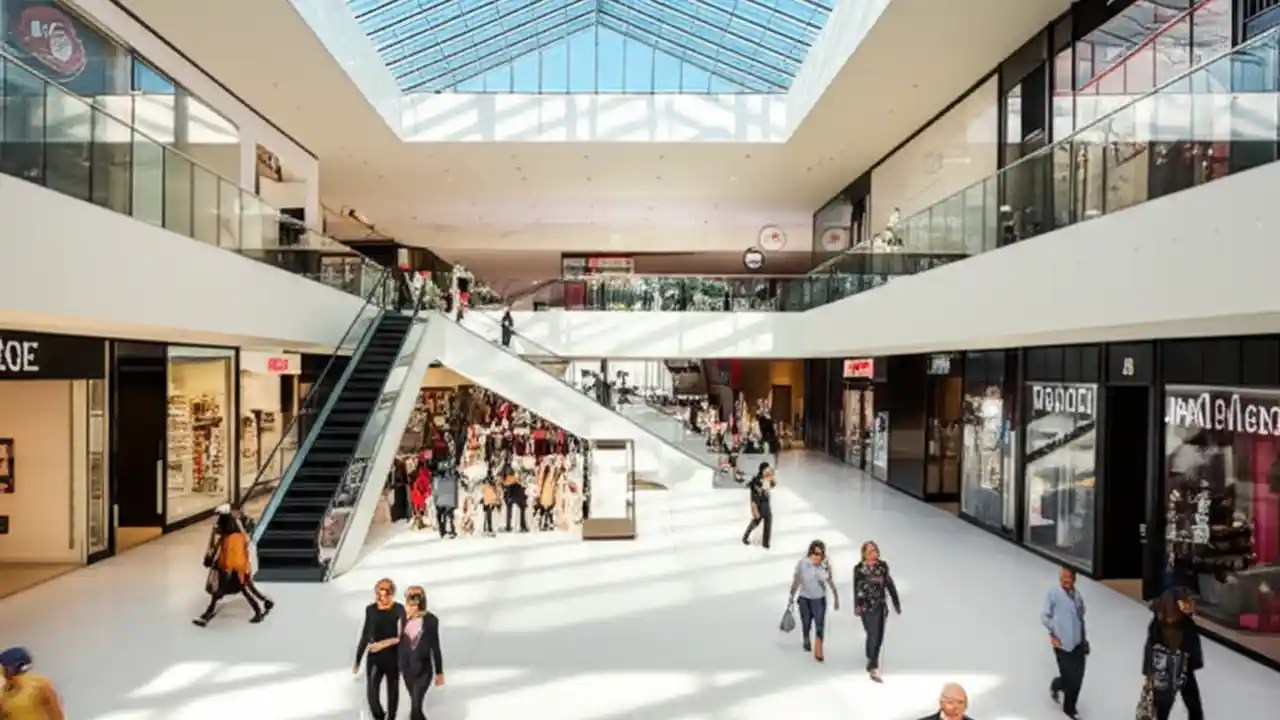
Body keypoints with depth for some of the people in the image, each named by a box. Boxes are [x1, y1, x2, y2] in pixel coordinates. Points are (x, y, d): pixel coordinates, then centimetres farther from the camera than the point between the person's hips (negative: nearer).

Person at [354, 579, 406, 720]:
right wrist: (357, 660, 7)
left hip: (392, 657, -2)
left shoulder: (399, 610, -13)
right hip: (374, 657, 2)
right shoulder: (371, 609, -4)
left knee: (392, 690, 12)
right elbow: (365, 636, 5)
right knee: (371, 693, -7)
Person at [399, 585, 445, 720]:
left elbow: (435, 647, -8)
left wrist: (439, 673, -1)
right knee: (416, 706, 19)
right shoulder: (404, 617, -10)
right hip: (407, 668, 4)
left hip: (423, 670, -4)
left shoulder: (431, 620, -17)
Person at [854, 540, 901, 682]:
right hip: (866, 606, -4)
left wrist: (896, 603, 10)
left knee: (879, 637, 12)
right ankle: (874, 668, -2)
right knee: (873, 636, -8)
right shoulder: (859, 568, -7)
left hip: (881, 605, 4)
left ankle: (872, 662, 34)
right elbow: (856, 588, -7)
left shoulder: (883, 566, 2)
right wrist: (857, 606, -13)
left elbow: (889, 584, 8)